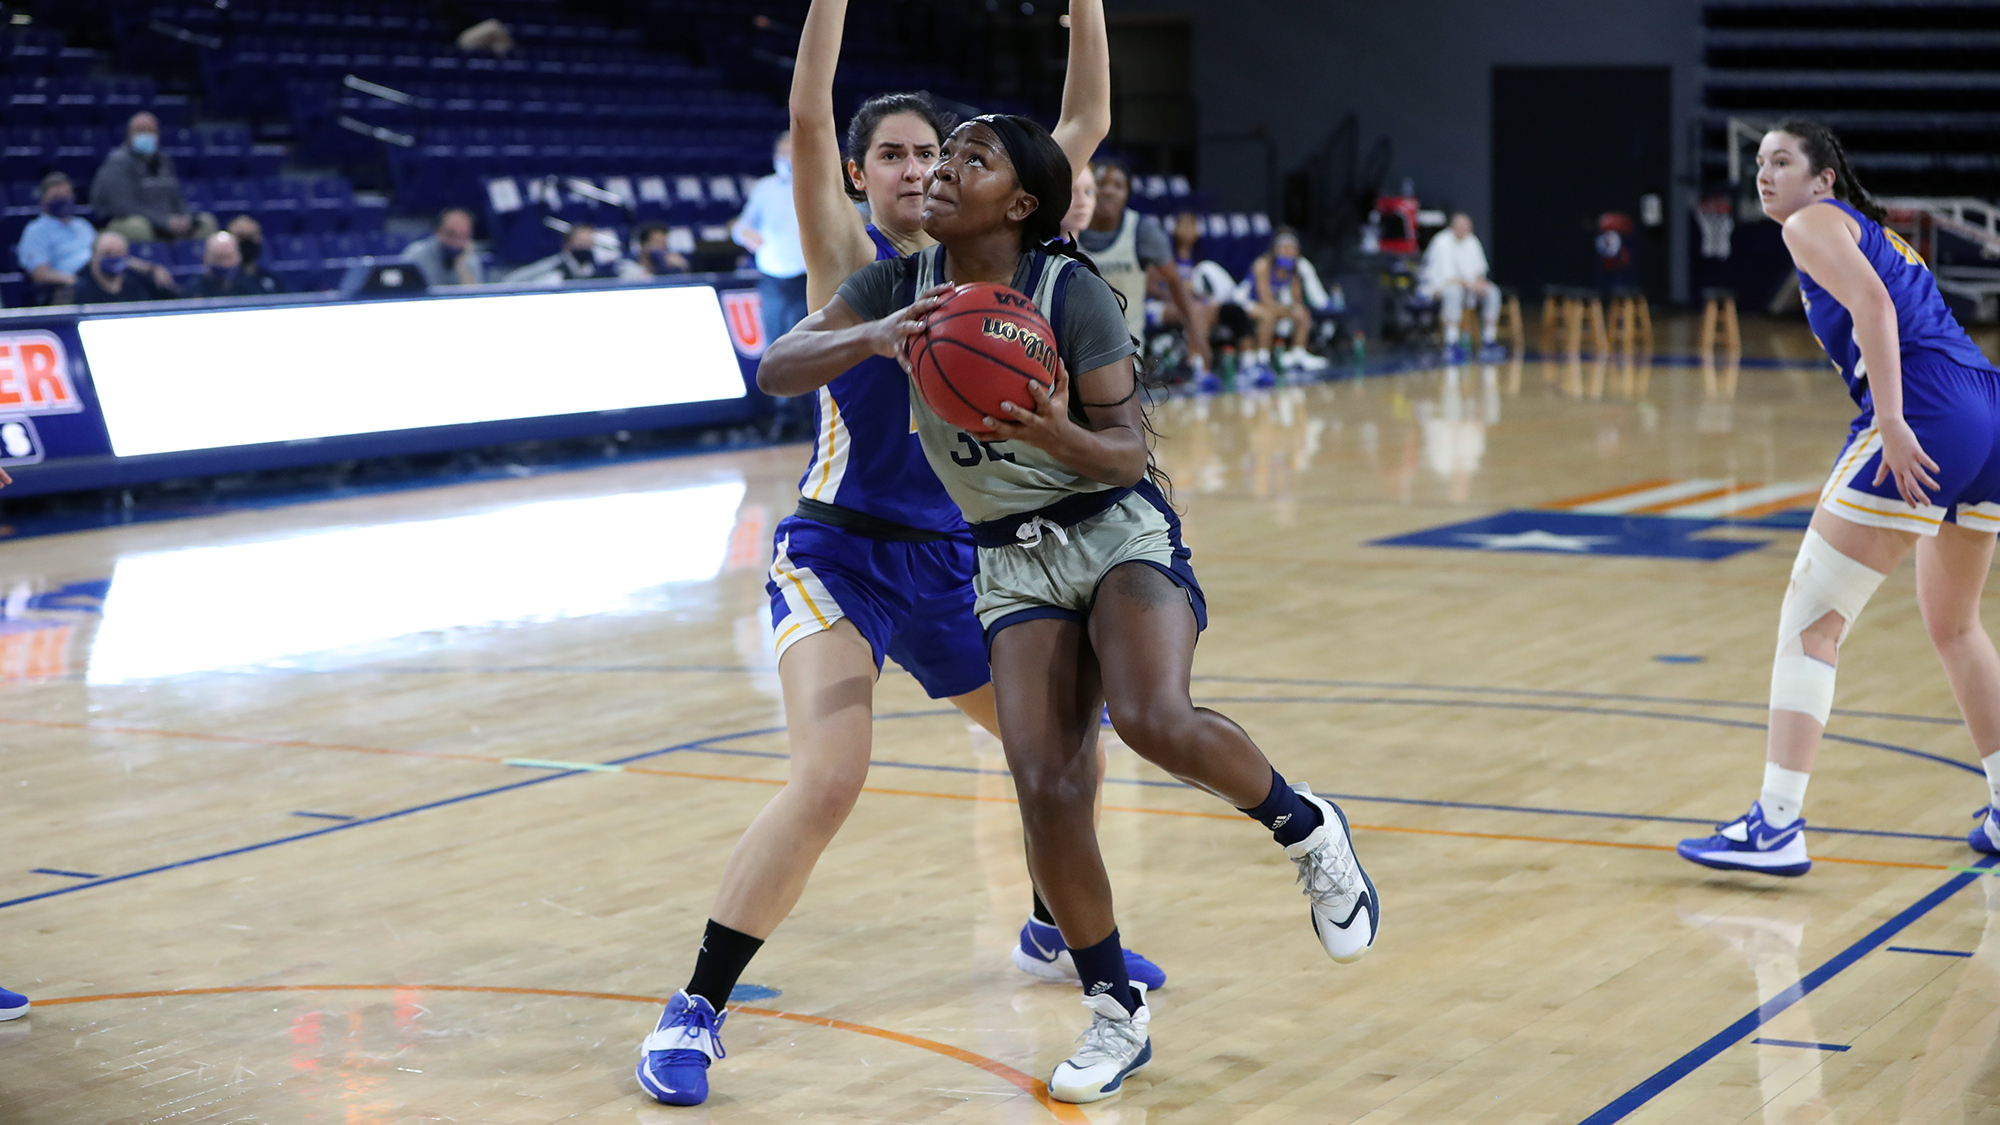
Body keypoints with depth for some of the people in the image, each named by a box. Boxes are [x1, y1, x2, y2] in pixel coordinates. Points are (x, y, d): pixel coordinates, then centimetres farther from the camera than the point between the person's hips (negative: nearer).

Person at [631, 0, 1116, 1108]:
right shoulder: (847, 254, -6)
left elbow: (1085, 126, 7)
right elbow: (807, 115, -22)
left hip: (953, 559, 6)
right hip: (839, 553, -6)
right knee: (828, 778, -24)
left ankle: (1054, 928, 44)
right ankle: (693, 1011, -11)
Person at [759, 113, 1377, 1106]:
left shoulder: (1072, 292, -14)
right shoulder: (900, 287, -1)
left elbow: (1127, 450, -13)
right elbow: (779, 365, -12)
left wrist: (1057, 434, -35)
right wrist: (876, 338, -30)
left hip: (1121, 532, -4)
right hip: (1014, 564, 4)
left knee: (1155, 721, -31)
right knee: (1046, 790, -11)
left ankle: (1307, 830, 0)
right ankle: (1116, 1016, 9)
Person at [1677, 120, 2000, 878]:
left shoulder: (1814, 222, 3)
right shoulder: (1873, 231, 29)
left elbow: (1872, 305, -14)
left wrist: (1892, 424, -21)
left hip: (1925, 416, -9)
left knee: (1808, 620, -6)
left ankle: (1778, 826, -11)